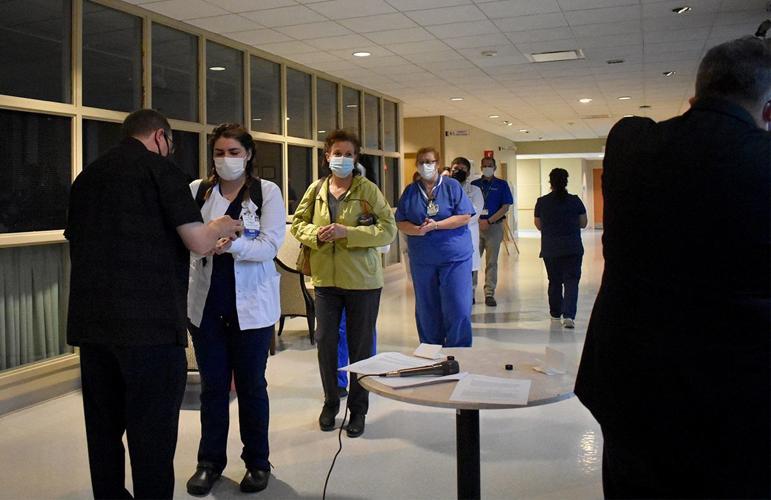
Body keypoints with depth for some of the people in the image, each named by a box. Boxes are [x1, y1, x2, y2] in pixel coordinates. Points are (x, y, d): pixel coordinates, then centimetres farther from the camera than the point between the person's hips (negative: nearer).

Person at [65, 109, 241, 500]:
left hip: (90, 322, 7)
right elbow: (199, 243, -9)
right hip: (149, 322, -7)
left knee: (103, 429, 15)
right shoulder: (160, 168, -4)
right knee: (152, 432, 1)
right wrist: (218, 227, 13)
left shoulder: (86, 177, 17)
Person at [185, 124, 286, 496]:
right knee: (212, 384, 11)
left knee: (251, 384, 10)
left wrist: (232, 244, -30)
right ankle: (210, 461, 27)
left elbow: (270, 245, -12)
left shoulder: (267, 192, -1)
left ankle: (257, 462, 26)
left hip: (251, 304, -2)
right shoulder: (196, 190, 4)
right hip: (206, 303, 2)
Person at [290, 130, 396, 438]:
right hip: (325, 277, 3)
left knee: (360, 346, 7)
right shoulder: (316, 189, 6)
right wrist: (316, 234, -10)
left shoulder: (368, 190, -5)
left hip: (362, 279, -3)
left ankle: (358, 408, 22)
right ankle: (330, 401, 28)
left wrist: (346, 232, -20)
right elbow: (297, 224, 12)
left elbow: (388, 230, -11)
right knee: (325, 341, 7)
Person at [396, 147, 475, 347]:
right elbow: (400, 222, 7)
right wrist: (416, 230, -15)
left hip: (454, 257, -3)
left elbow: (465, 217, -6)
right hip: (422, 259, 3)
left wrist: (436, 225, -16)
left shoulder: (452, 186, 1)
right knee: (426, 308, 10)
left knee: (457, 307, -5)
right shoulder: (410, 191, 9)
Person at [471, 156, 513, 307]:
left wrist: (488, 221, -10)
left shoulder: (501, 185, 5)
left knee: (491, 262, 2)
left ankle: (489, 294, 6)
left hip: (494, 226, -1)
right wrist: (477, 220, -10)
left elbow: (505, 207, -2)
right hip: (475, 226, 1)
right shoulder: (474, 184, 10)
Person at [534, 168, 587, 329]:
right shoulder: (575, 201, -3)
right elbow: (583, 223, 5)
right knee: (571, 281, -2)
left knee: (554, 281, 15)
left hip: (550, 250, 2)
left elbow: (539, 225, 7)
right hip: (573, 249, -1)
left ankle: (555, 313, 27)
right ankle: (569, 315, -17)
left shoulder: (542, 202, -2)